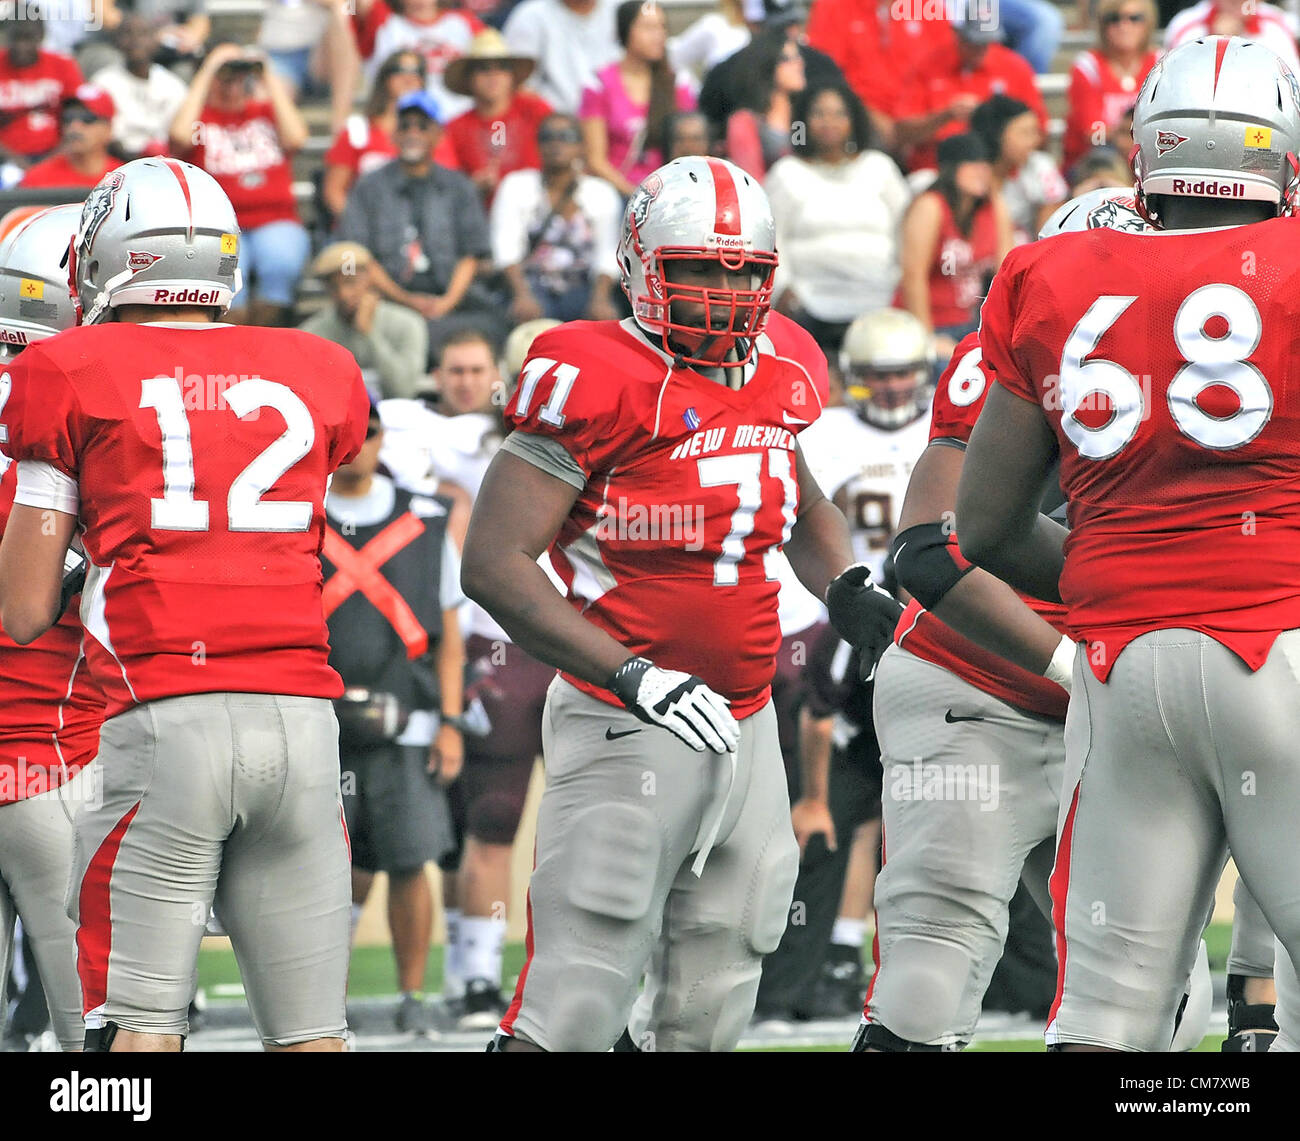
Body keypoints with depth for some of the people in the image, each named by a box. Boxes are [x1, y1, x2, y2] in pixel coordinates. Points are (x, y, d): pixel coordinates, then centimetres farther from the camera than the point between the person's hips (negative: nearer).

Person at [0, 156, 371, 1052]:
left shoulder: (73, 378, 5)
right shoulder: (319, 378, 15)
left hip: (168, 719, -3)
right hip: (303, 713, 3)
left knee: (139, 1025, -2)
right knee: (310, 1032, 6)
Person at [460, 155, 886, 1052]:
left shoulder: (777, 374, 9)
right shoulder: (597, 382, -13)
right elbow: (494, 564, -17)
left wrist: (847, 587, 9)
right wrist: (634, 677, -24)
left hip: (746, 731, 7)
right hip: (627, 732, -7)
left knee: (705, 1021, 10)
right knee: (570, 1017, -12)